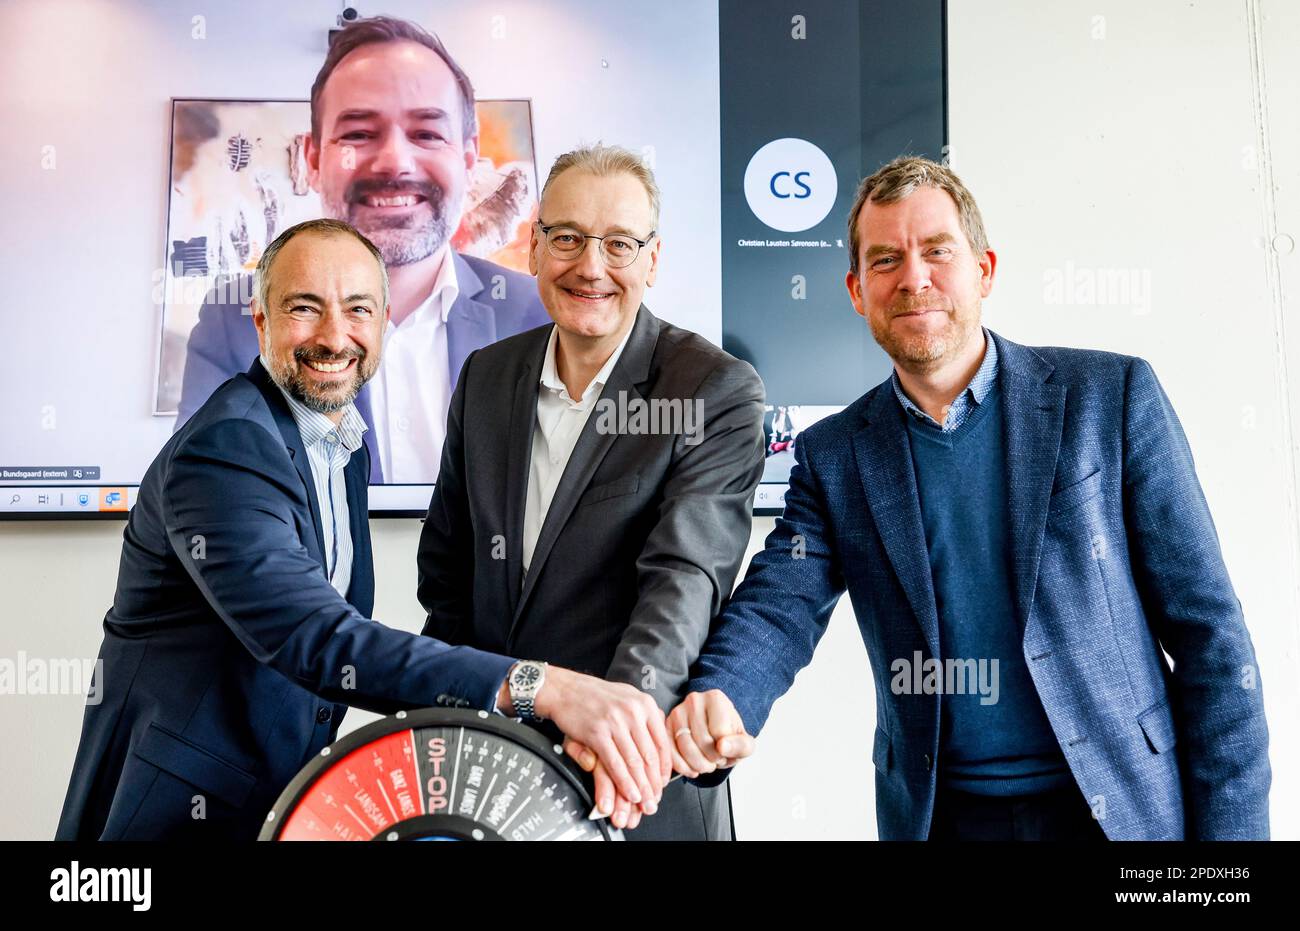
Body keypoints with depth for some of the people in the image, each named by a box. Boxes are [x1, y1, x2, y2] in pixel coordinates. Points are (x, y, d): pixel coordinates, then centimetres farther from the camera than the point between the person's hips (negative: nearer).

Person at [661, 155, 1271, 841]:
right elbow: (776, 606, -9)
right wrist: (719, 705, -32)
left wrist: (1230, 828, -10)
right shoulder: (833, 456, 2)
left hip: (1129, 806, -1)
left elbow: (1206, 626, -5)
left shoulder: (1113, 396, -5)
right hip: (935, 814, 2)